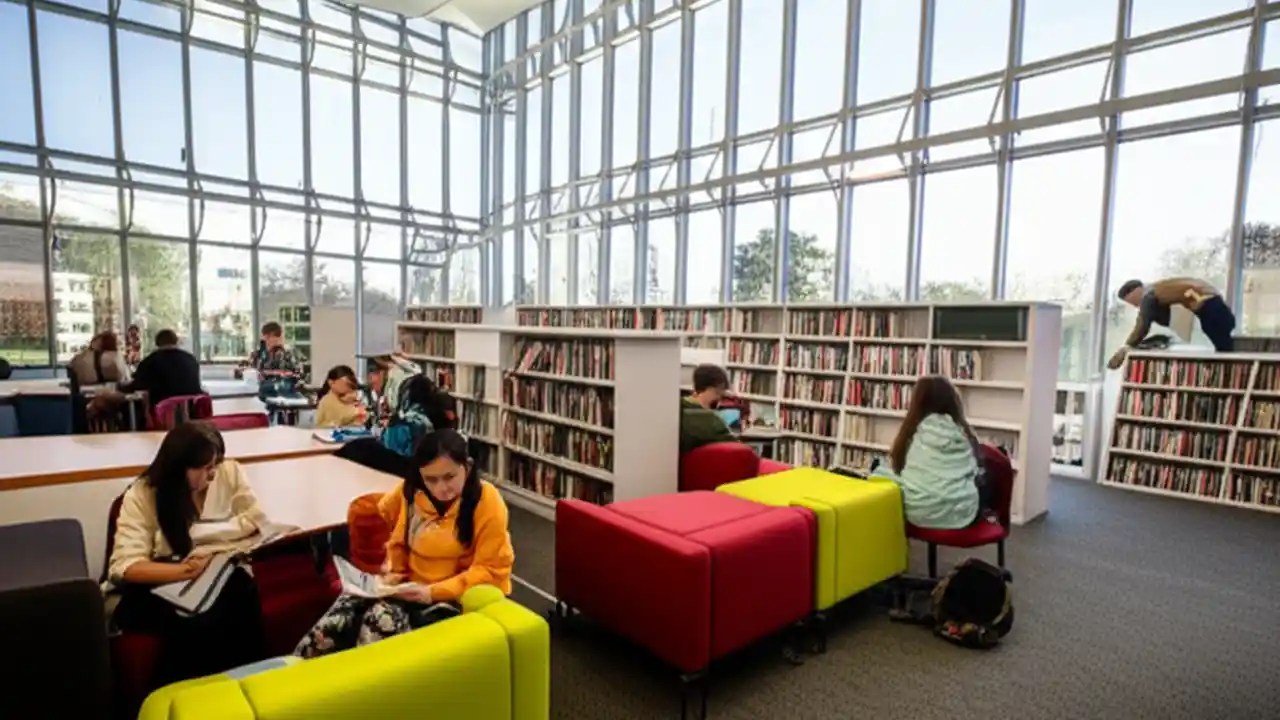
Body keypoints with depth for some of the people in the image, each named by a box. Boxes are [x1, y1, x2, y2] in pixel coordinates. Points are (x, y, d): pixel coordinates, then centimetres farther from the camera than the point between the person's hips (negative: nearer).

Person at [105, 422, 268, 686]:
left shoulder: (230, 472, -3)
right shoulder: (141, 495, -8)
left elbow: (256, 522, -3)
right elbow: (124, 567, -17)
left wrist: (206, 541, -17)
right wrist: (184, 570, -34)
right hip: (158, 587, -1)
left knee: (241, 594, -32)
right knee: (188, 619, -34)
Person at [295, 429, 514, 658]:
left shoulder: (487, 501, -17)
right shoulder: (410, 491, -2)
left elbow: (492, 570, -15)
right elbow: (397, 542, 13)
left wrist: (434, 592, -22)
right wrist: (393, 573, -6)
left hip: (453, 597, -4)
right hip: (409, 588, 5)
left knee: (382, 618, -29)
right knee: (337, 619, -20)